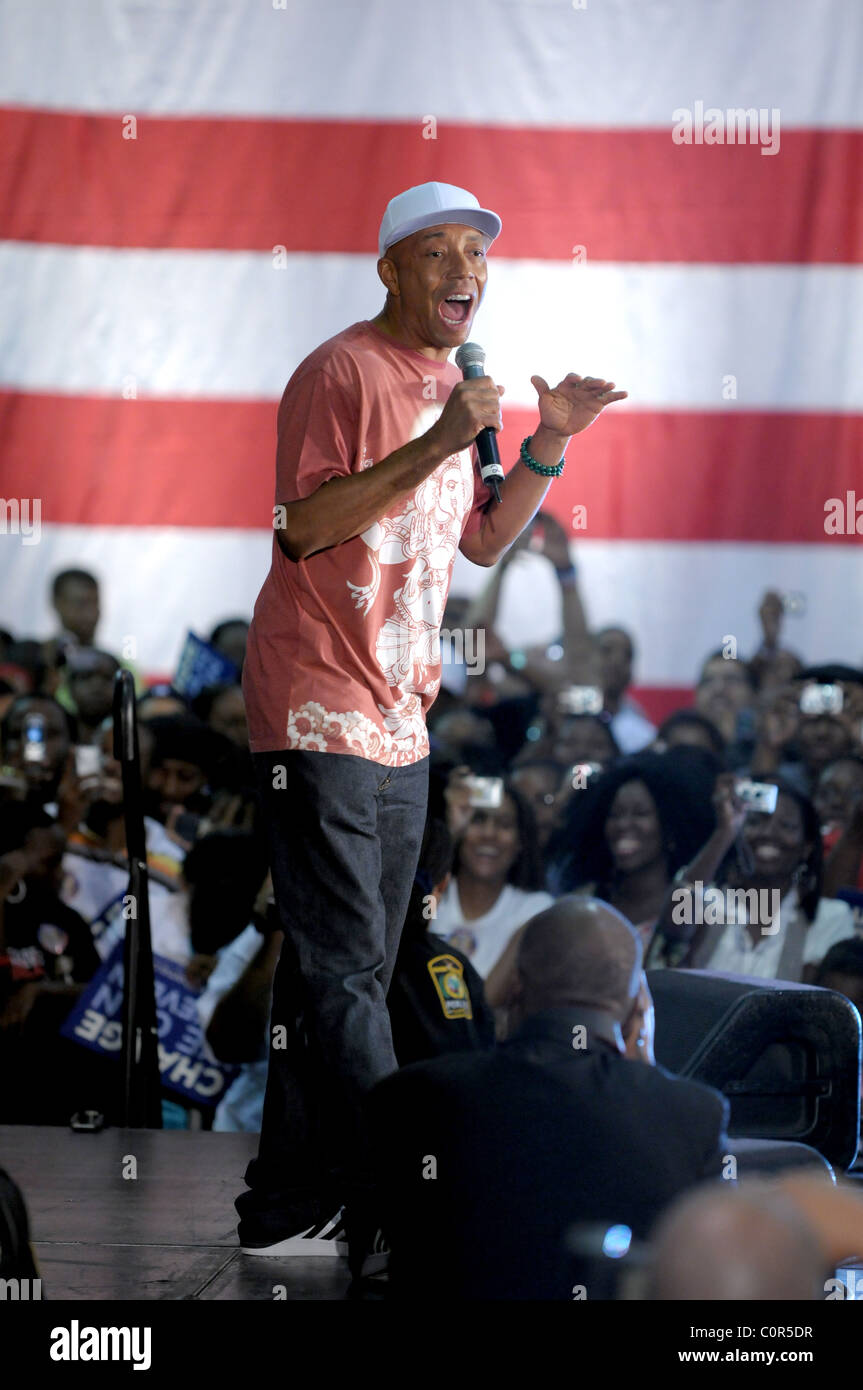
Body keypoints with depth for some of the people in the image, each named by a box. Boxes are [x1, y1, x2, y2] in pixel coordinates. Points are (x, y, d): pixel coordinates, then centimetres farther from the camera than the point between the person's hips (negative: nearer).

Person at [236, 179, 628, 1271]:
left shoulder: (449, 385, 17)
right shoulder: (343, 372, -9)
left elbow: (483, 540, 21)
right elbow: (305, 524, -18)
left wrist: (550, 442, 7)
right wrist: (436, 447, -24)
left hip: (398, 719, 9)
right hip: (319, 709, -9)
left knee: (340, 972, 10)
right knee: (345, 972, -9)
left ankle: (285, 1208, 15)